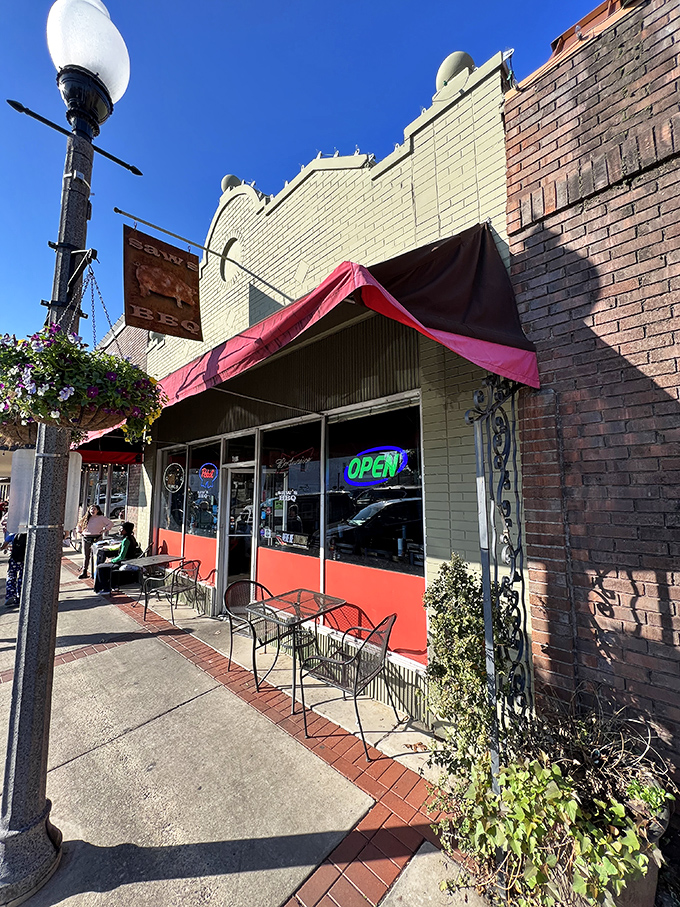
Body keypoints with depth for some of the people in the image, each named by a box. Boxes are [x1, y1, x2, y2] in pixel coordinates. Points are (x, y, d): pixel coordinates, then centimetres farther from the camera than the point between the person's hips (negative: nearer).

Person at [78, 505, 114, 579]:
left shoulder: (101, 518, 1)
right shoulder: (87, 518, 13)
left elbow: (111, 523, -1)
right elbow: (79, 525, 29)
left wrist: (104, 530, -6)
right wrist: (81, 531, 14)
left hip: (96, 538, -4)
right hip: (86, 538, 4)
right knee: (86, 556, 7)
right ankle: (84, 572, 13)